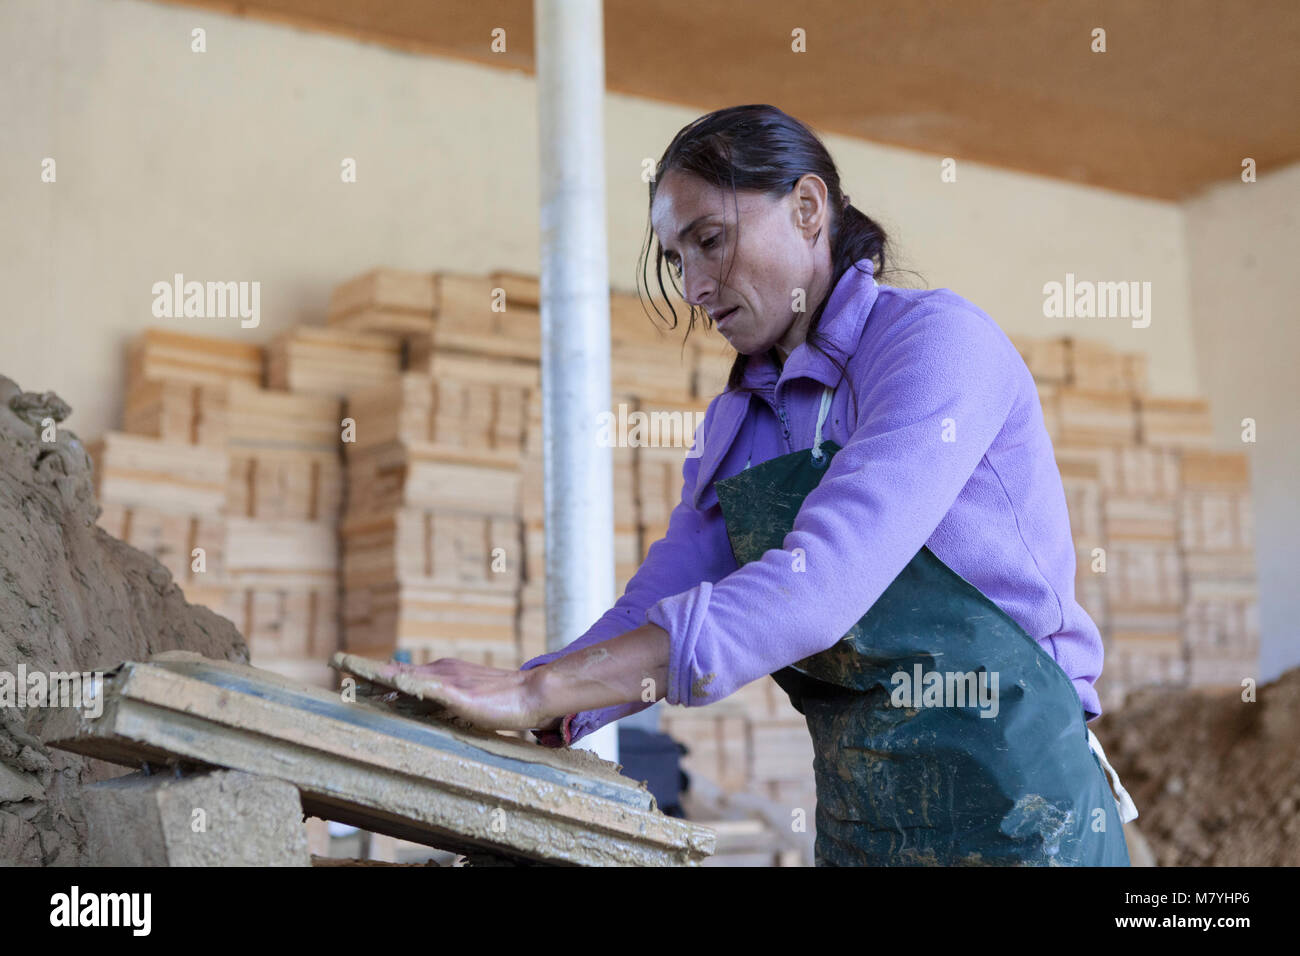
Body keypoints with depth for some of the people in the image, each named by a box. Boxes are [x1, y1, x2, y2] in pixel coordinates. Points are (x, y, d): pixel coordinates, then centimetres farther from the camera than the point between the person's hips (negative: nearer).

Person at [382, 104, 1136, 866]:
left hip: (1010, 813, -6)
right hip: (856, 823, 6)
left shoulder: (938, 338, -14)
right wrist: (513, 712, -15)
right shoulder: (735, 421, 9)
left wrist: (541, 691, -30)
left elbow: (819, 584, -26)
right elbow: (656, 613, 3)